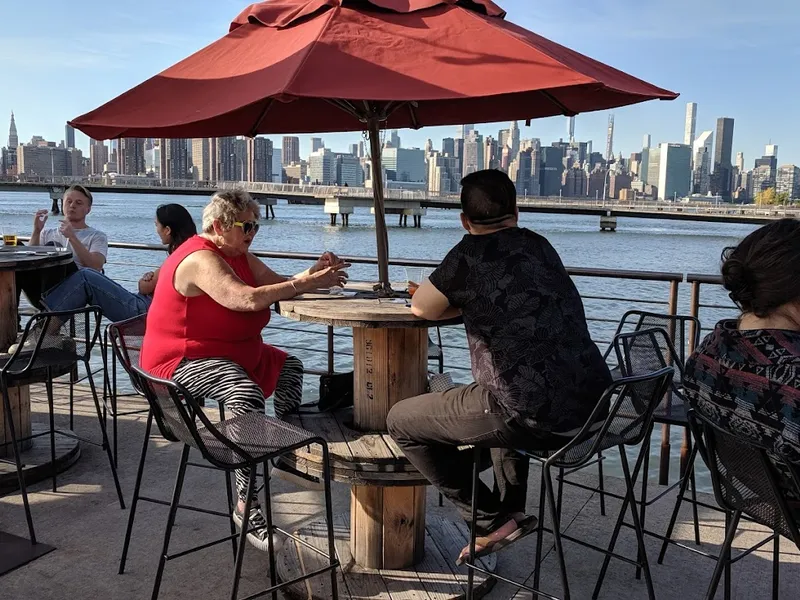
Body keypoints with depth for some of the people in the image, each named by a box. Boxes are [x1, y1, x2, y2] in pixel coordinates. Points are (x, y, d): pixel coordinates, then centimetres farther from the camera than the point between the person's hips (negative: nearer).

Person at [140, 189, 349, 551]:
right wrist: (307, 283, -35)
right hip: (182, 360, -11)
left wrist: (313, 273, -15)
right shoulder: (201, 260, -22)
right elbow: (249, 299, -37)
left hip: (232, 352, 11)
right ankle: (245, 506, -31)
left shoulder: (239, 255, 9)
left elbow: (279, 286, 4)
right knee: (247, 394, -36)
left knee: (289, 367, 19)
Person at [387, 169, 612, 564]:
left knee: (402, 421, 8)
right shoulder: (540, 246, 15)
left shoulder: (471, 253, -5)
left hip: (536, 418, -8)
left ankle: (493, 521, 11)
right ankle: (511, 509, 34)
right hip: (594, 408, 8)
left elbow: (421, 308, 6)